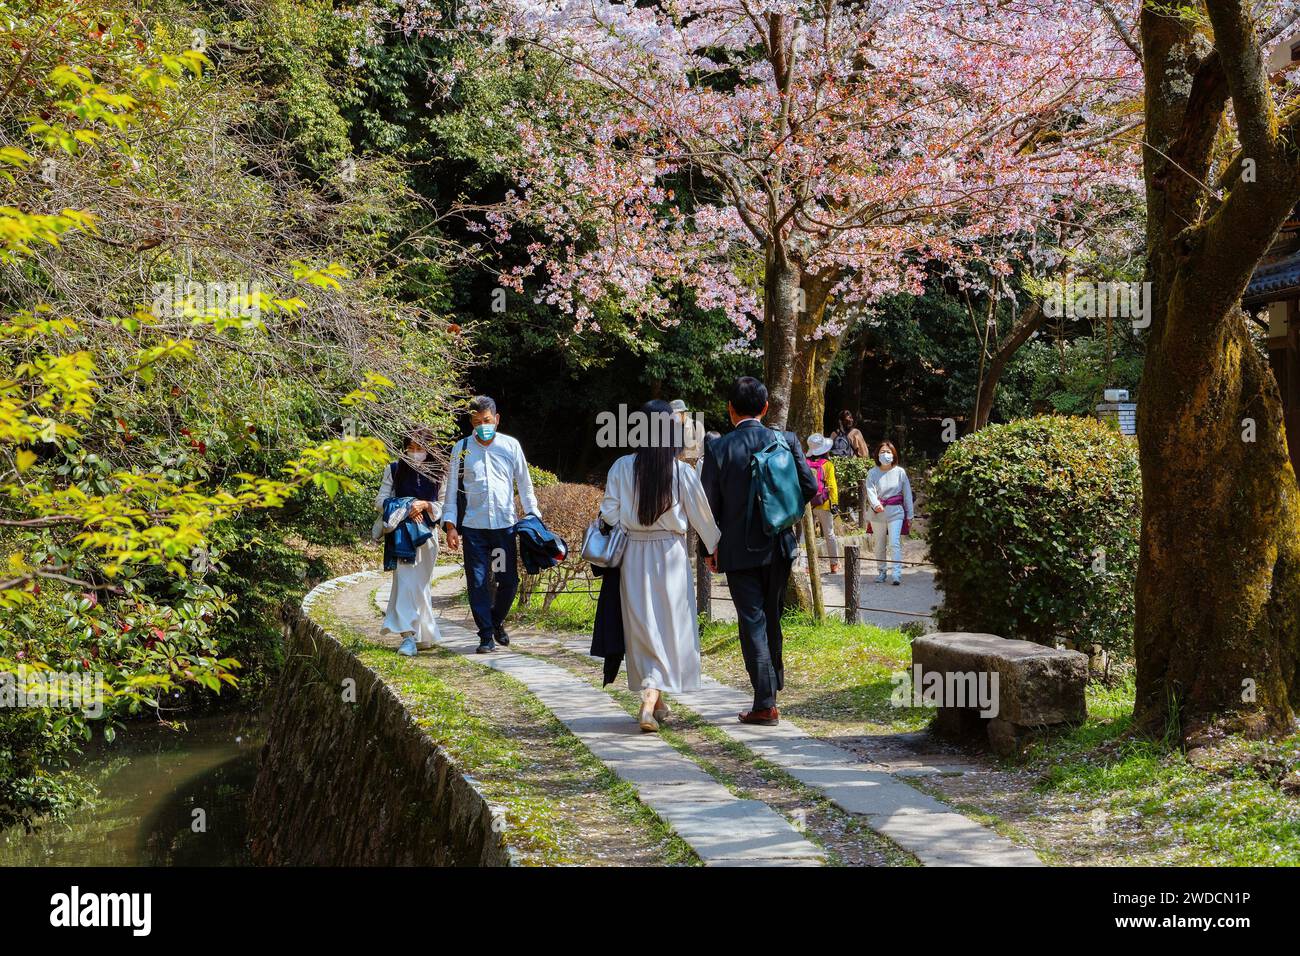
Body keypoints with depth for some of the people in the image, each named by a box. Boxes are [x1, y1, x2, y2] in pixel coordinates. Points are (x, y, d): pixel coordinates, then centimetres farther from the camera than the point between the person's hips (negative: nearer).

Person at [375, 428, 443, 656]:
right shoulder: (394, 471, 6)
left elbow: (444, 505, 7)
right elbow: (380, 501, 3)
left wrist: (425, 505, -12)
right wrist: (406, 509, -10)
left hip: (426, 534, 1)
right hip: (401, 534, -1)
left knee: (419, 584, 3)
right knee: (405, 582, -10)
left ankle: (421, 636, 11)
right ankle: (410, 636, -10)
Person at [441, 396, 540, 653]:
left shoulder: (511, 446, 6)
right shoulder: (461, 448, 4)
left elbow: (524, 485, 12)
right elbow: (452, 489, 6)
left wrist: (534, 516, 6)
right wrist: (450, 526, 0)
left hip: (504, 524, 1)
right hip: (472, 526, -1)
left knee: (509, 580, 3)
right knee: (478, 582, -1)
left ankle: (497, 621, 29)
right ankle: (486, 636, 9)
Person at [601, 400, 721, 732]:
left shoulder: (622, 467, -5)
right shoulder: (682, 471, -8)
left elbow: (609, 514, -5)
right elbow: (701, 515, 1)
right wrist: (714, 547, 16)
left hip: (633, 555, 2)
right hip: (670, 555, -2)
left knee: (642, 627, 13)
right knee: (670, 628, 4)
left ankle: (656, 702, 24)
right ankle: (650, 701, -12)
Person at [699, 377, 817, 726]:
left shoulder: (718, 448, -9)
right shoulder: (786, 441, -3)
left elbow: (708, 503, -7)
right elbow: (809, 488, -2)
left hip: (739, 549, -3)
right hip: (779, 546, 3)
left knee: (752, 622, 1)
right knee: (772, 617, 20)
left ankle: (766, 704, -2)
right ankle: (774, 682, 35)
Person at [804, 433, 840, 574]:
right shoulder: (828, 464, -6)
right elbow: (832, 485, -8)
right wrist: (834, 503, -5)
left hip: (807, 504, 2)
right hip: (824, 504, -2)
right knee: (829, 535, 7)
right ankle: (834, 564, 12)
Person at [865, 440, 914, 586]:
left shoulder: (900, 472, 1)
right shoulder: (872, 473, 2)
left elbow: (907, 494, 5)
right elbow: (870, 491, -11)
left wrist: (909, 516, 5)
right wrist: (876, 504, -32)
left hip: (896, 512, -2)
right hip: (877, 512, 2)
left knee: (895, 543, -13)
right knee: (879, 545, 11)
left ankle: (897, 573, -18)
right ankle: (881, 572, 22)